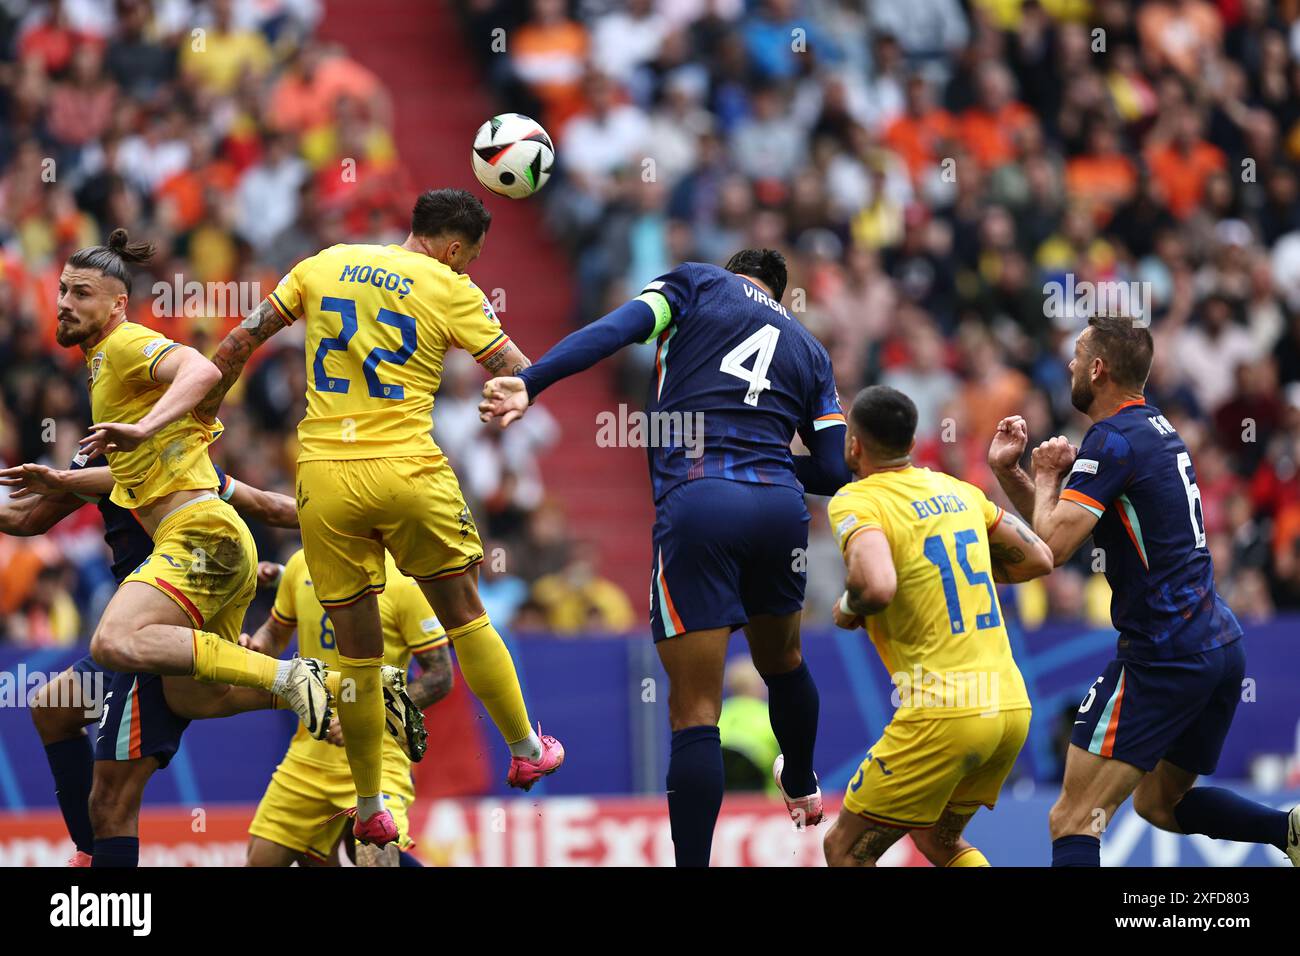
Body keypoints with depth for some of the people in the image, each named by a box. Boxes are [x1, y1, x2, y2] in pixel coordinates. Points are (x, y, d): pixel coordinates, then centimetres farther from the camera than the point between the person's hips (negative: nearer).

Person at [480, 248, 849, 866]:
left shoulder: (697, 283, 16)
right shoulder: (809, 350, 25)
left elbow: (614, 330, -4)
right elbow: (835, 471, 17)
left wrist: (528, 385, -14)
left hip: (696, 503, -4)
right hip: (780, 507, 4)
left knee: (695, 710, -5)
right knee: (781, 661, 32)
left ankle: (692, 861, -10)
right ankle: (802, 789, 55)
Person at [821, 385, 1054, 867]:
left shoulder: (858, 501, -8)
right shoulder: (957, 489, 13)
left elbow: (876, 587, -27)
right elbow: (1037, 559, 20)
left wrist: (847, 610, -5)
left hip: (945, 715, -7)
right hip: (1011, 705, 7)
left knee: (846, 849, 7)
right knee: (938, 838, 27)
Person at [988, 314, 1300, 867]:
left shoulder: (1114, 439, -12)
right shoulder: (1156, 429, 18)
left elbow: (1052, 546, -18)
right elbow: (1058, 525, 23)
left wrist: (1046, 475, -2)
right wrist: (1007, 470, 10)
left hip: (1165, 654, -10)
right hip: (1220, 644, 10)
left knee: (1074, 819, -10)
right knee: (1160, 802, 25)